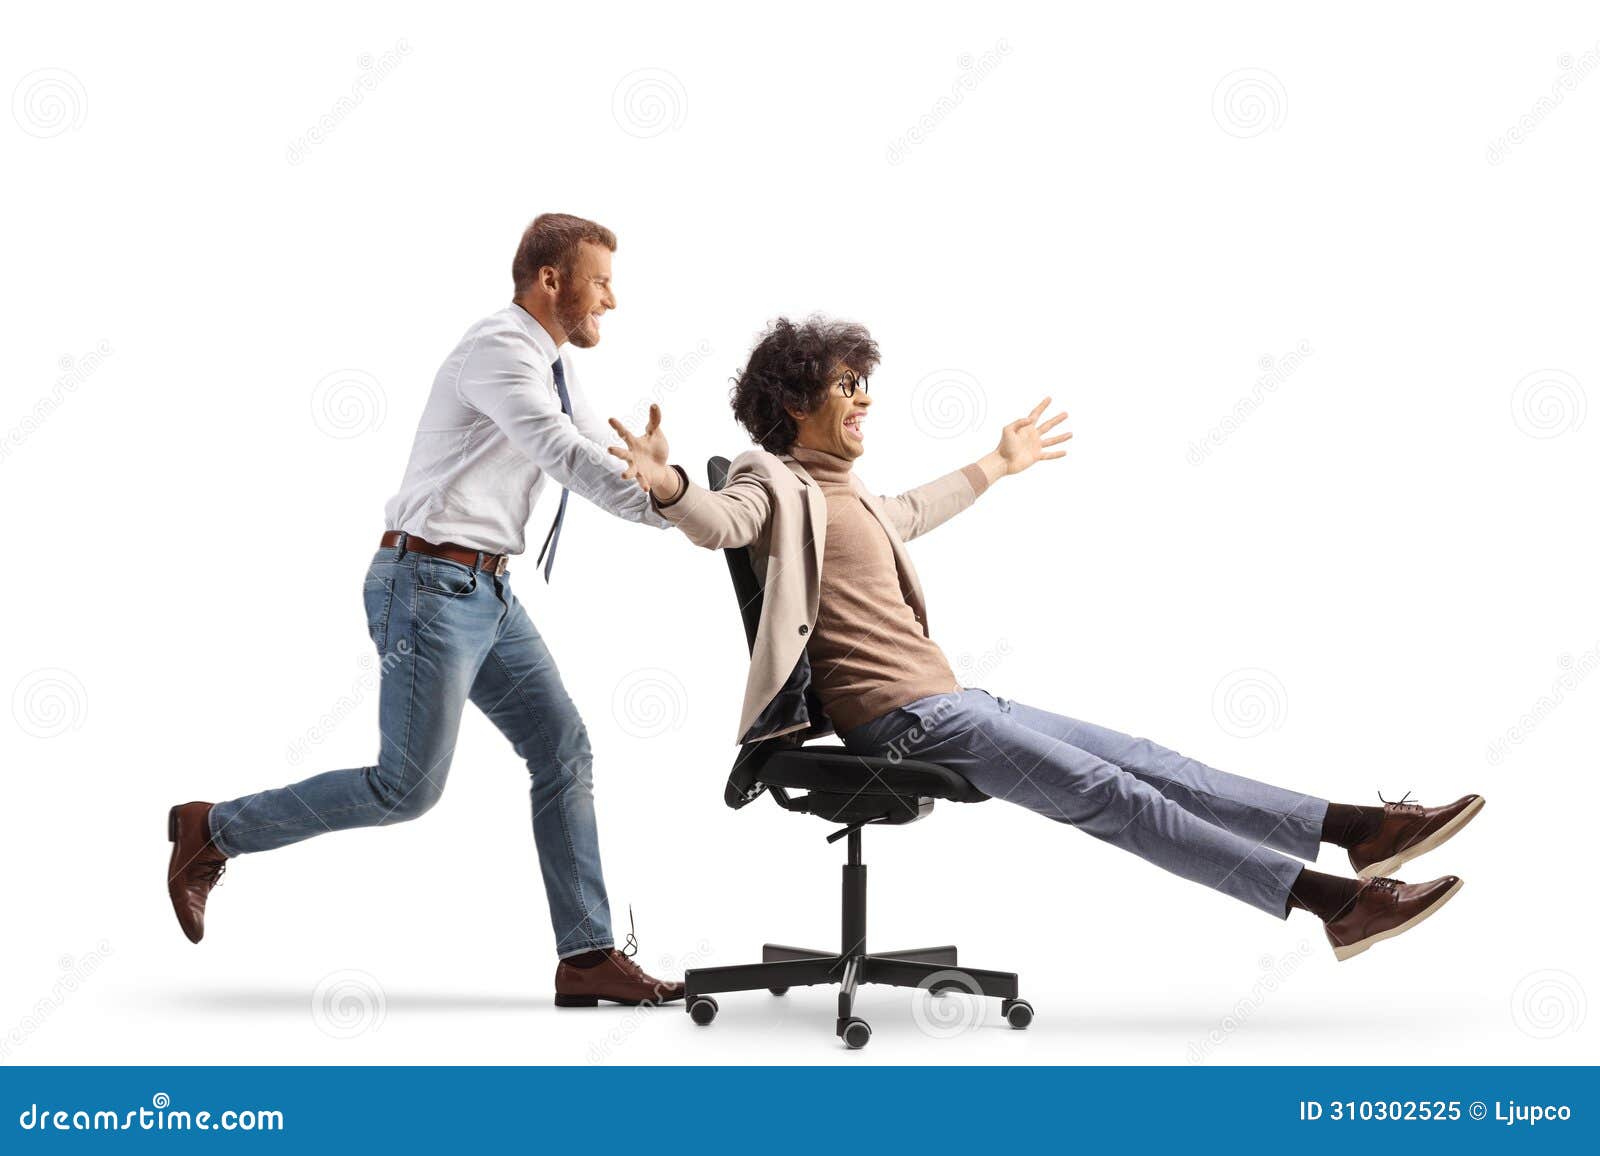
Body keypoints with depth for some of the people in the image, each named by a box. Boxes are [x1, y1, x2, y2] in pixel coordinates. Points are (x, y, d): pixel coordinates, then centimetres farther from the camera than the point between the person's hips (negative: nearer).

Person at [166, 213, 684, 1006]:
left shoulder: (547, 366, 15)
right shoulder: (498, 349, -16)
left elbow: (603, 456, 15)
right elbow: (566, 456, -26)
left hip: (484, 590, 10)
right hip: (432, 584, -10)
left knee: (563, 751, 4)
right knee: (408, 786, -7)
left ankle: (587, 955, 6)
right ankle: (213, 831, 9)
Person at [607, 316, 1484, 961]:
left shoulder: (846, 494, 22)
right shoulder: (776, 485, -5)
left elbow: (911, 515, 44)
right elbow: (718, 522, -27)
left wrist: (999, 465, 54)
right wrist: (667, 487, -49)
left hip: (947, 702, 10)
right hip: (899, 716, -10)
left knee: (1146, 764, 1)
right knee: (1112, 795, -16)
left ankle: (1361, 829, -2)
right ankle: (1335, 901, -19)